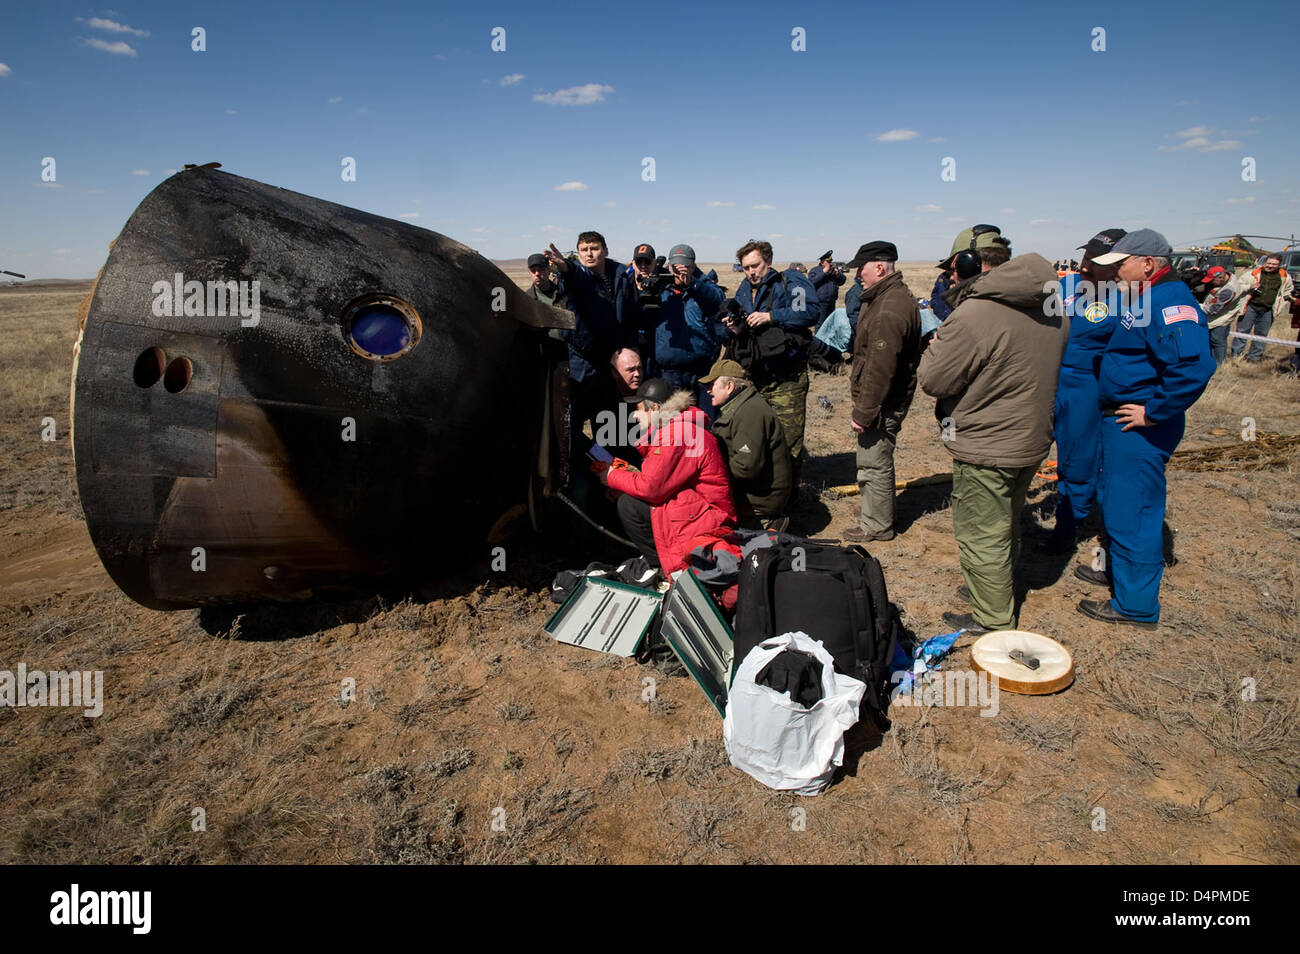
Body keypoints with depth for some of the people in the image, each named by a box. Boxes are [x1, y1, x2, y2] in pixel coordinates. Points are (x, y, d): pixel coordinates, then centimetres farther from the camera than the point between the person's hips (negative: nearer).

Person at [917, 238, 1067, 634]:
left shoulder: (975, 313, -26)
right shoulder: (1050, 300, 3)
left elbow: (933, 380, -18)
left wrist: (935, 347, 0)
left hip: (986, 446, -9)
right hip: (1032, 438, 9)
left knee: (981, 537, 6)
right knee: (1007, 525, 25)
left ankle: (993, 622, 19)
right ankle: (1000, 594, 44)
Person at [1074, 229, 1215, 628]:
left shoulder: (1169, 302, -20)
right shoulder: (1145, 298, 13)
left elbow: (1193, 367, -33)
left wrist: (1154, 412, -24)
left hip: (1139, 428, -11)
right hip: (1120, 421, 11)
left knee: (1131, 512, -2)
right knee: (1115, 501, 24)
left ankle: (1136, 605, 10)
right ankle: (1117, 568, 43)